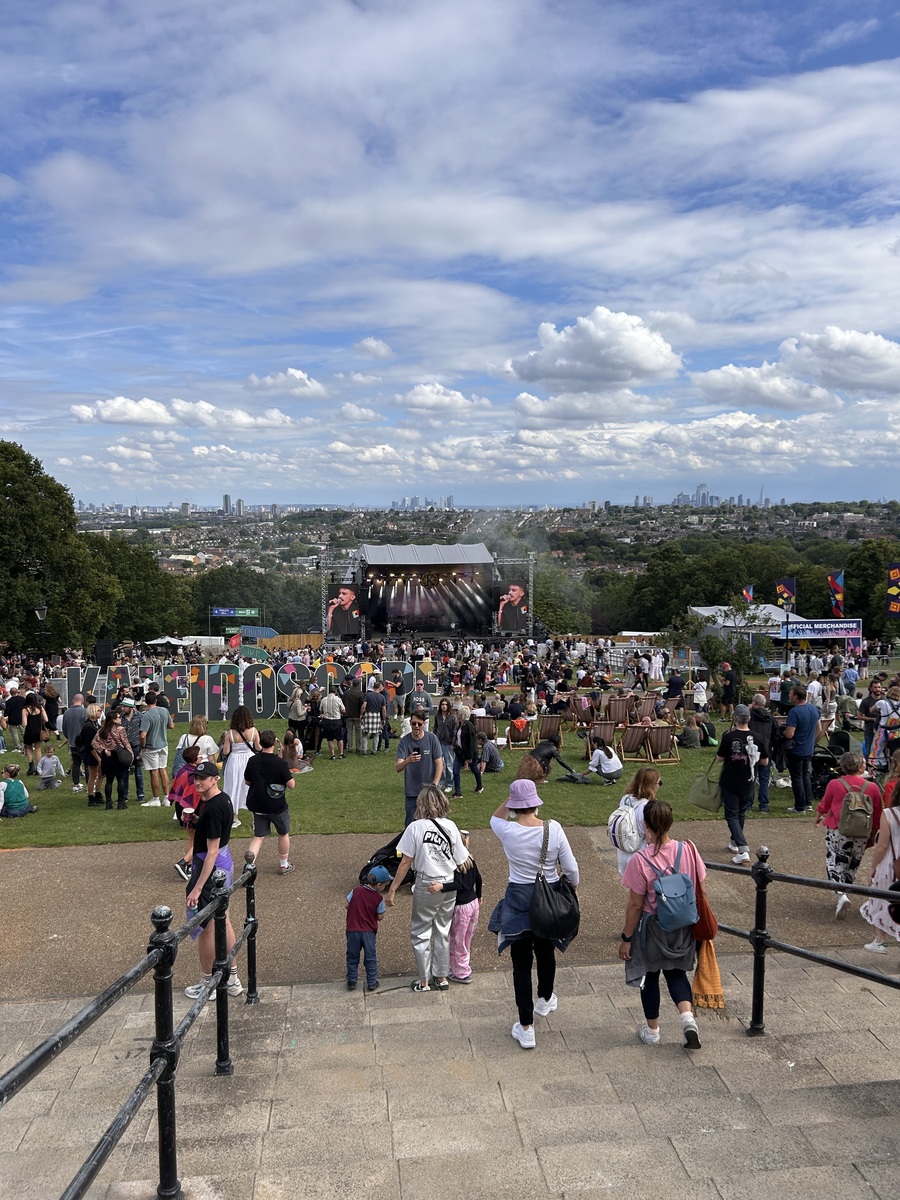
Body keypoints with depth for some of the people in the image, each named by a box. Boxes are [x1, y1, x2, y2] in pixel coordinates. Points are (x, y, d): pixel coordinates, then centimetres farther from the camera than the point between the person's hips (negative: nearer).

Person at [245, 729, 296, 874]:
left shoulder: (253, 761, -6)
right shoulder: (280, 763, -20)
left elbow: (247, 782, 6)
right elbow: (291, 785, -16)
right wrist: (287, 773, 0)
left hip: (258, 806, 3)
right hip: (277, 807, -3)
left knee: (258, 836, 13)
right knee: (284, 834, 19)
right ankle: (284, 865, 31)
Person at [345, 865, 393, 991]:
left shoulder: (356, 891, -7)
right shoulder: (379, 898, -13)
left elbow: (347, 905, 0)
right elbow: (380, 917, -5)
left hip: (353, 930, 2)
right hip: (369, 932, -1)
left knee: (352, 957, 16)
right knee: (370, 957, 14)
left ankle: (351, 982, 22)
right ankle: (372, 983, 21)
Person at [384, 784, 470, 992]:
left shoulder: (415, 827, -14)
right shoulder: (450, 826, -5)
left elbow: (405, 862, -12)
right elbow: (462, 862, -3)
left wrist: (392, 890, -4)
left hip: (426, 886, -4)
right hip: (449, 885, 4)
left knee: (420, 933, 13)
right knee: (443, 931, 19)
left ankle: (424, 981, 21)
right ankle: (442, 977, 29)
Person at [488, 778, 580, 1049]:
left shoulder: (507, 831, -18)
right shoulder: (554, 828, -16)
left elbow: (495, 818, 9)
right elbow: (571, 869, -7)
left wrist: (509, 798, -2)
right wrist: (573, 891, 11)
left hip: (519, 900, -2)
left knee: (522, 963, 8)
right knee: (546, 952, 26)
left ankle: (526, 1029, 13)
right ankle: (545, 1000, 52)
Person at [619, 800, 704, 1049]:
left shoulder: (640, 860, -24)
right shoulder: (688, 850, -12)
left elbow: (635, 905, -17)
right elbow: (701, 891, -3)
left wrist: (626, 938, -5)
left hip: (651, 928, -3)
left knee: (650, 976, 17)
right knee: (676, 972, 24)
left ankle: (652, 1031, 32)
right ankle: (687, 1016, 4)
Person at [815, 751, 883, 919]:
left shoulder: (834, 784, -12)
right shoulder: (873, 787, -7)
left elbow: (823, 806, 4)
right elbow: (877, 817, 2)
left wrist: (818, 817, 26)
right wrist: (872, 836, 17)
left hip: (837, 832, -2)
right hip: (861, 835, 2)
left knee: (835, 862, 4)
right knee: (852, 865, 17)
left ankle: (841, 894, -15)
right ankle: (845, 893, 25)